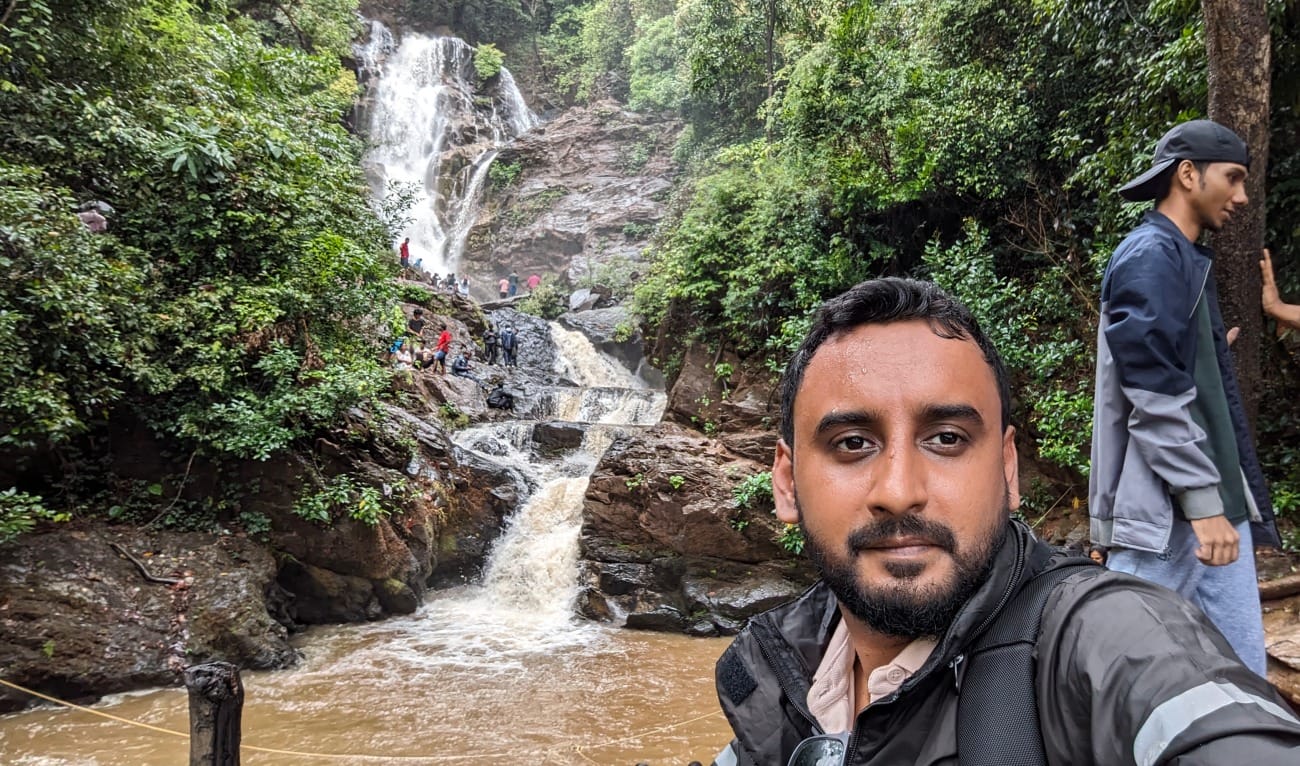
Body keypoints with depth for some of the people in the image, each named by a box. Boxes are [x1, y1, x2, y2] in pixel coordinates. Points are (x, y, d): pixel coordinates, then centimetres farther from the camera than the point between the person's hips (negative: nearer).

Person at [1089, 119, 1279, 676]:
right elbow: (1156, 395, -20)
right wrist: (1203, 500, -19)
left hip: (1214, 503, 10)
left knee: (1241, 672, 10)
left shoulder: (1188, 259, 19)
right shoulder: (1151, 257, -12)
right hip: (1165, 510, -10)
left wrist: (1228, 497, 19)